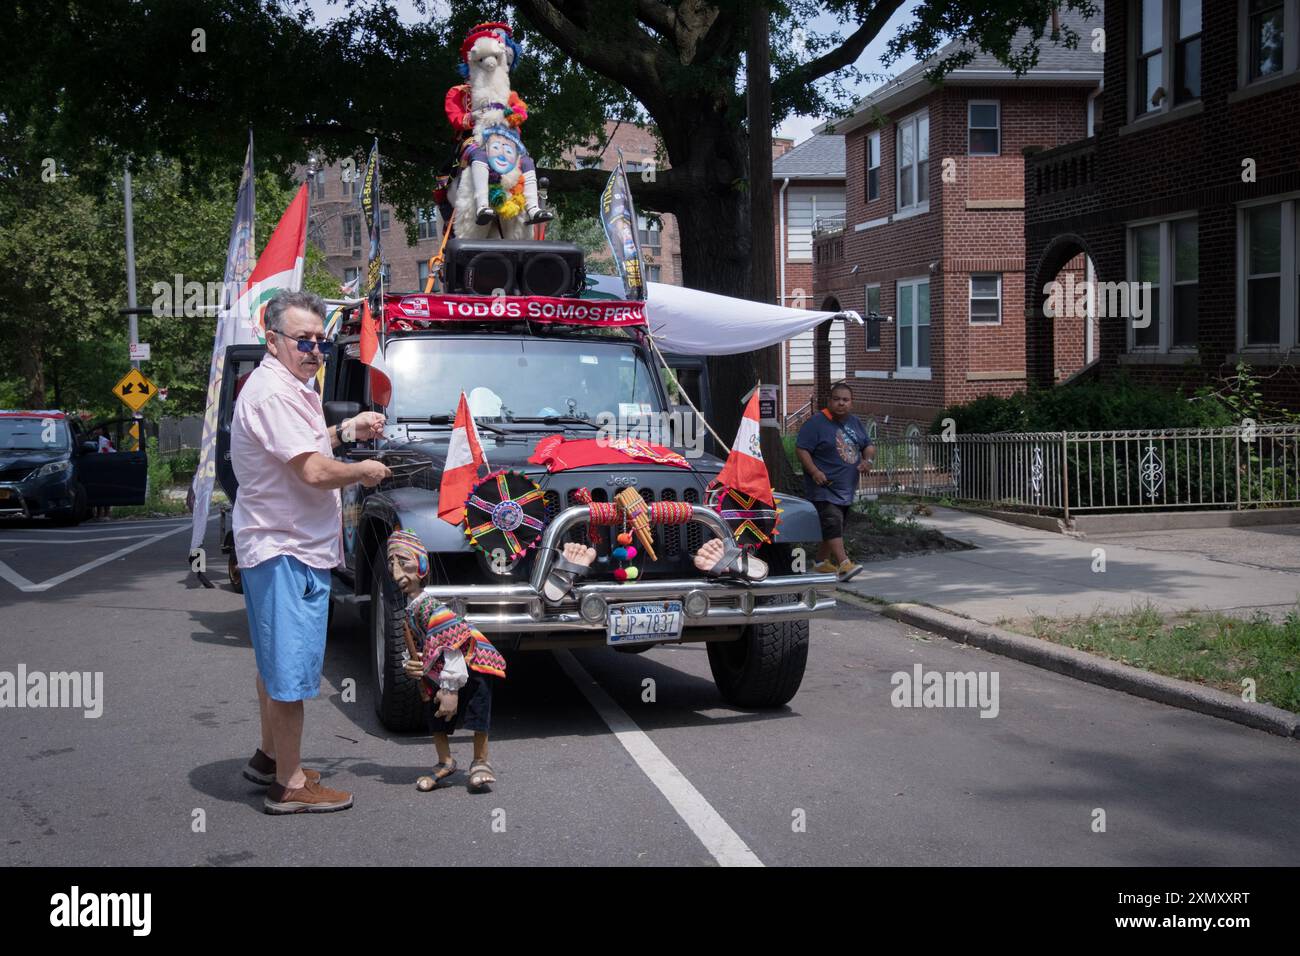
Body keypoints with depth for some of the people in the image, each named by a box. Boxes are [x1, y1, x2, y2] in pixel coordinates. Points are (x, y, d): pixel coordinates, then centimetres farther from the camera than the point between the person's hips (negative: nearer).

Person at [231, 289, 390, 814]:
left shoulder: (288, 387, 14)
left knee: (276, 661, 22)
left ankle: (270, 757, 36)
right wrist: (366, 470, -10)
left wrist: (344, 431, 15)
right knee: (290, 670, -4)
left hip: (282, 547, 11)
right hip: (287, 552, -11)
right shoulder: (272, 392, -21)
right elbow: (315, 472, -27)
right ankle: (289, 785, 3)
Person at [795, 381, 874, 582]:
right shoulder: (816, 422, -10)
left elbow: (869, 445, 22)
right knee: (832, 523, -18)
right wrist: (814, 471, -24)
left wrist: (867, 460, -1)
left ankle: (821, 561, 25)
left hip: (846, 487, 8)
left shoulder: (854, 422, 13)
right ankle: (844, 564, -26)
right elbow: (801, 448, -13)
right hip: (824, 485, -8)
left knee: (835, 526, 13)